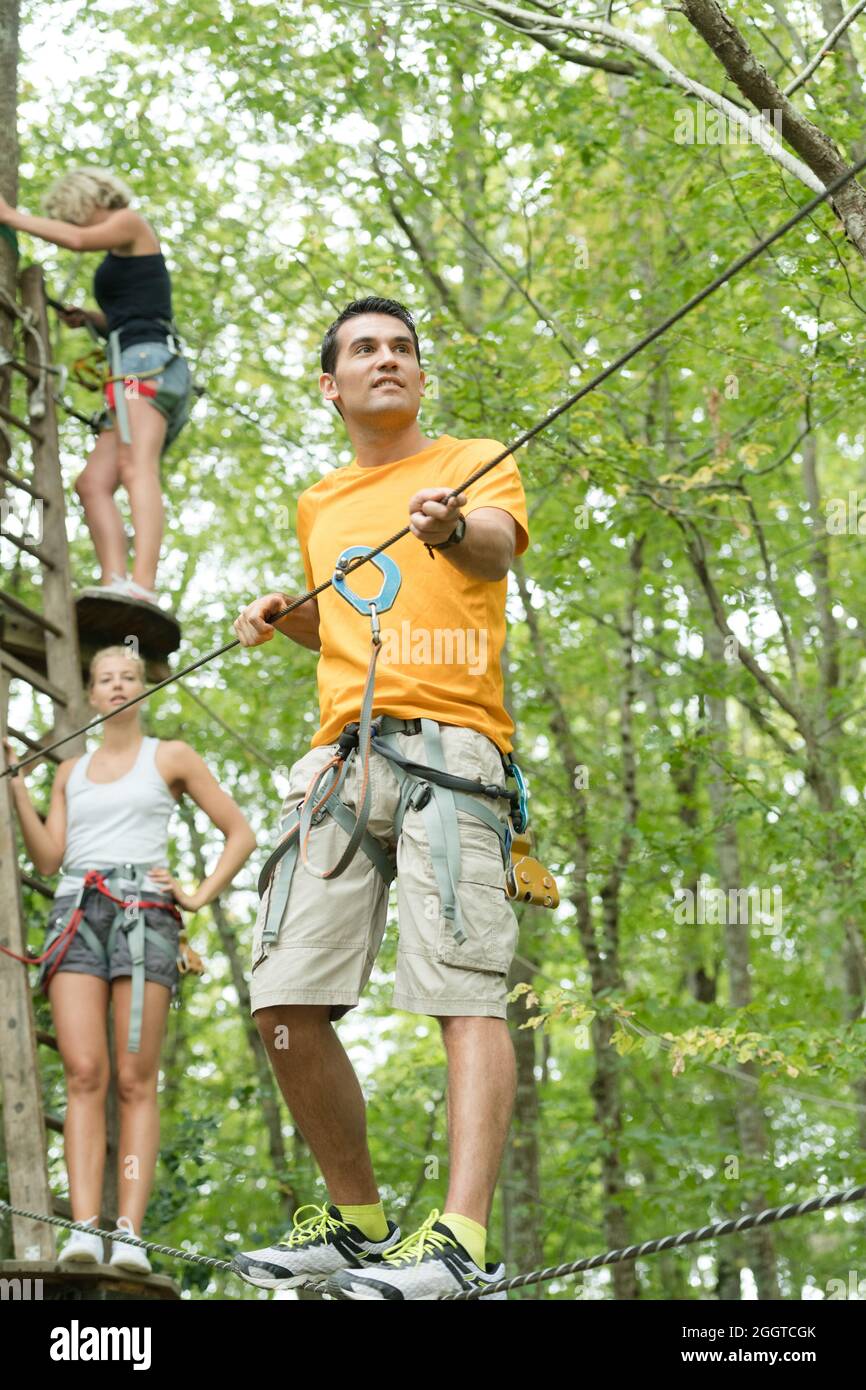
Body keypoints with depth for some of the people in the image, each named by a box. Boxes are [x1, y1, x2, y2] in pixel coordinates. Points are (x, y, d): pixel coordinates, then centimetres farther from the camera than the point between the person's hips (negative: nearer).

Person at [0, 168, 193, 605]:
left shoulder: (132, 222, 9)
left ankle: (142, 588, -49)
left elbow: (77, 239, -8)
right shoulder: (123, 256, 33)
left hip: (146, 360, -10)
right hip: (140, 369, 10)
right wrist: (91, 318, 26)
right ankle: (114, 584, -24)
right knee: (93, 484, -4)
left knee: (136, 467, -29)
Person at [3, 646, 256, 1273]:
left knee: (135, 1082, -11)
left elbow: (241, 833, 12)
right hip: (77, 914, 3)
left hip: (143, 912, -3)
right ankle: (84, 1231, -21)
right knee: (84, 1075, -13)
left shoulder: (171, 757, 13)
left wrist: (201, 896, 0)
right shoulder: (71, 771, 23)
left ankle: (129, 1235, -18)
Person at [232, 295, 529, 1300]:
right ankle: (356, 1222, 11)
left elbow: (500, 541, -13)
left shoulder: (477, 461, 10)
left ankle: (462, 1241, -24)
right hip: (341, 756, 6)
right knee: (286, 1000, -3)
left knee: (465, 991, -17)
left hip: (448, 742, -6)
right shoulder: (320, 505, 26)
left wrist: (454, 527, -36)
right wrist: (284, 617, 19)